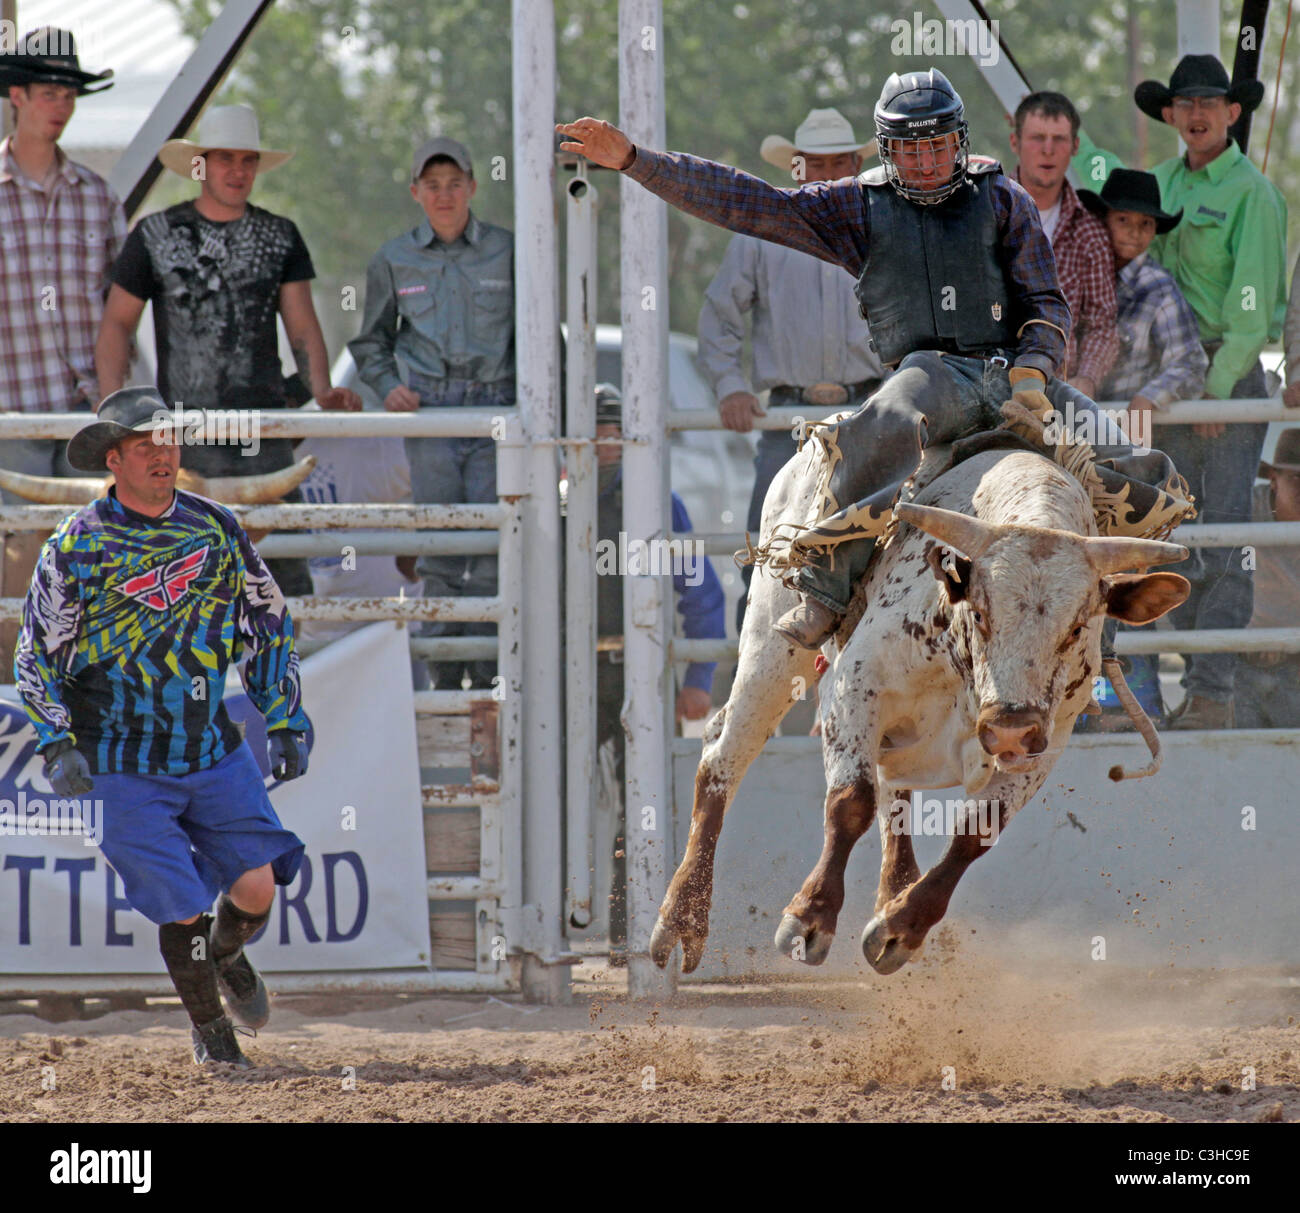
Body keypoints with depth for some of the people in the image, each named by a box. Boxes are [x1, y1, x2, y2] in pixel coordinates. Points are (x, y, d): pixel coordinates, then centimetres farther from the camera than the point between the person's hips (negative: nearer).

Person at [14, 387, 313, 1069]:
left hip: (214, 749, 3)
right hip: (126, 765, -3)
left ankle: (227, 957, 31)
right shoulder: (76, 547, -8)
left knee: (256, 885, -6)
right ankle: (210, 1031, 19)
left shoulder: (216, 527, 2)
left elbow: (267, 620, 13)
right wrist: (57, 747, -10)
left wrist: (284, 719, 10)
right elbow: (37, 656, -1)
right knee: (183, 910, -6)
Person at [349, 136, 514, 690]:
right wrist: (389, 386, 0)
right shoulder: (394, 260, 9)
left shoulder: (507, 251, 6)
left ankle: (487, 676, -1)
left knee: (492, 541, -8)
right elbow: (371, 342, 19)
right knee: (439, 546, -3)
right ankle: (444, 678, 3)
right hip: (429, 413, 1)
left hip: (496, 409, -1)